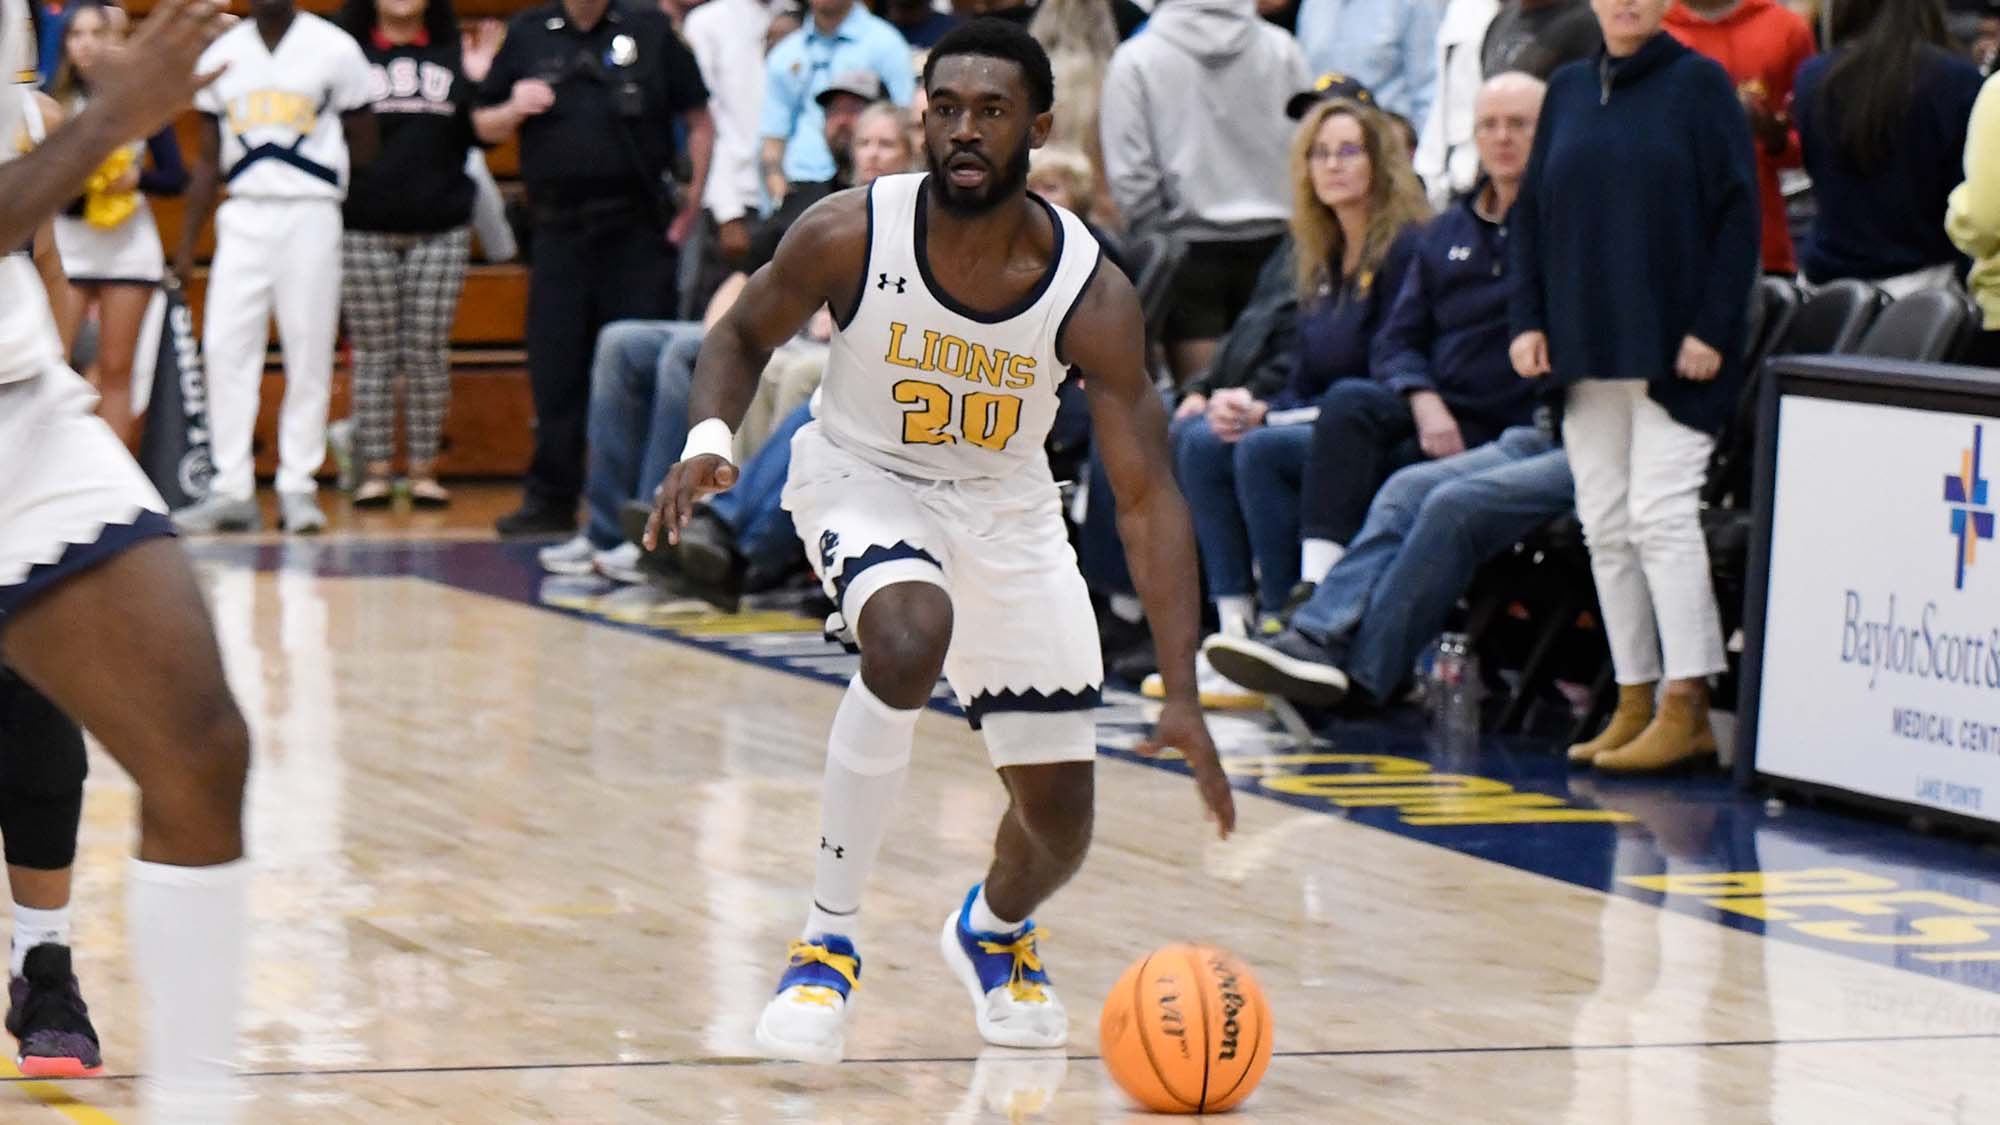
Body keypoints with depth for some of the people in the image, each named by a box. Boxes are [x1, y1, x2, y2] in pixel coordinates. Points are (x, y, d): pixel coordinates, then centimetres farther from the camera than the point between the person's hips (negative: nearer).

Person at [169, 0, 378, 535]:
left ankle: (298, 486, 5)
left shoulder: (334, 49, 0)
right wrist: (186, 245, 10)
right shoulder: (222, 53, 9)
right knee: (225, 347, -5)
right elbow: (209, 159, 14)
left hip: (311, 213, -3)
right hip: (243, 214, 3)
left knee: (308, 352, -2)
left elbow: (363, 145, 6)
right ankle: (231, 489, -2)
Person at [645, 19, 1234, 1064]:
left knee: (1059, 814, 3)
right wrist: (708, 439, -26)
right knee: (909, 639, -36)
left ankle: (992, 931, 42)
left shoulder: (1091, 293, -24)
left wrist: (1180, 695, -31)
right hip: (863, 476, -2)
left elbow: (1147, 497, -23)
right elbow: (744, 334, -3)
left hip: (1004, 503, 2)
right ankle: (828, 938, -20)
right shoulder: (850, 234, -24)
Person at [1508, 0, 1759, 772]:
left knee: (1661, 513, -10)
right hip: (1586, 346, 5)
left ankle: (1685, 707, -9)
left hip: (1673, 349, -5)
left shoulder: (1699, 84, -2)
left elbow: (1737, 213, -5)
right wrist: (1527, 318, 5)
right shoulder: (1568, 92, 13)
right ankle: (1634, 702, 11)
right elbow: (1530, 213, 16)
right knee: (1606, 527, 5)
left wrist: (1711, 329, -12)